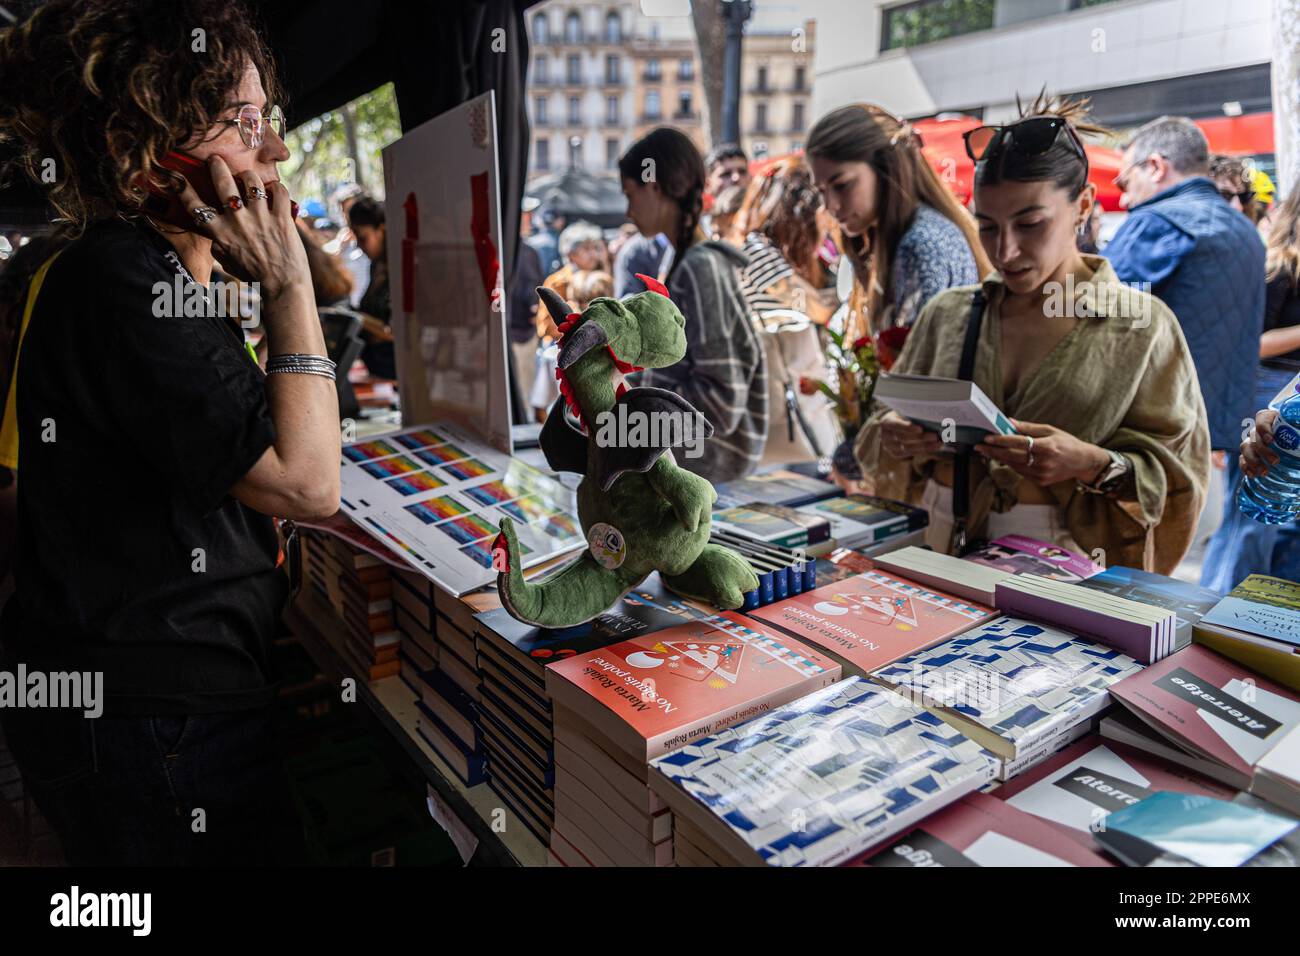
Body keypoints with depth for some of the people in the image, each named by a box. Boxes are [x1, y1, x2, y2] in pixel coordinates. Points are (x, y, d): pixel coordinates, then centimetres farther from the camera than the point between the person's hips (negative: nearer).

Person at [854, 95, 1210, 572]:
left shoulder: (1141, 326, 2)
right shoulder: (946, 313, 9)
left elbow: (1177, 476, 2)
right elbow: (892, 418, 14)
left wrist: (1096, 466, -16)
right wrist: (894, 437, -7)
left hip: (1066, 567, -2)